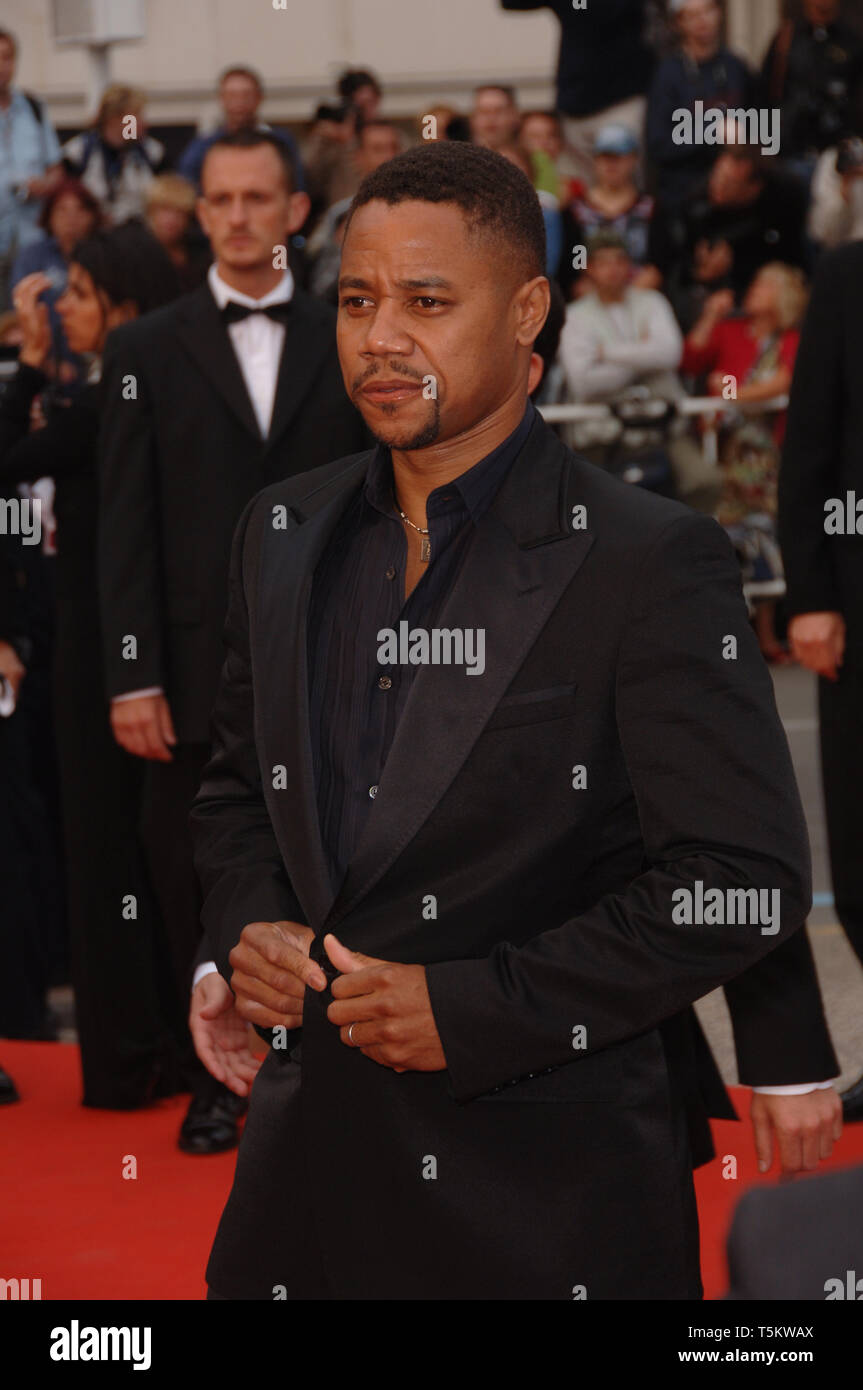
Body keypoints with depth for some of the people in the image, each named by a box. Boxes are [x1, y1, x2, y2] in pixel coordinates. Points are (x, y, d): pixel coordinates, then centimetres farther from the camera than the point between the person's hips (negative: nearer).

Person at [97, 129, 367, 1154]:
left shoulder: (350, 344, 7)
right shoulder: (148, 350, 5)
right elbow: (127, 526, 0)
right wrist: (133, 677, -7)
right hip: (197, 673, 0)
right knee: (196, 889, 5)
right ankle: (210, 1082, 18)